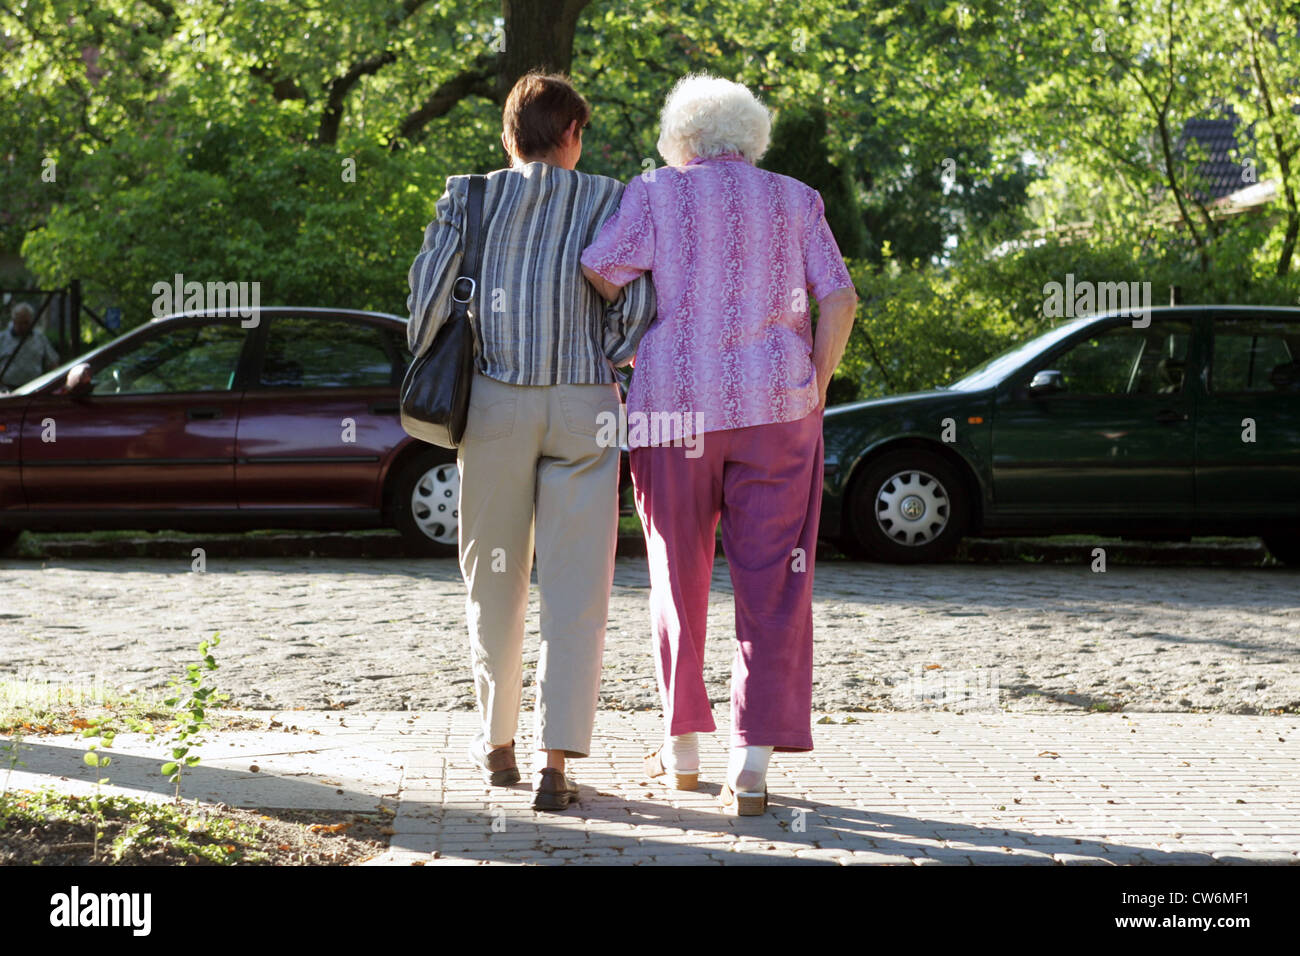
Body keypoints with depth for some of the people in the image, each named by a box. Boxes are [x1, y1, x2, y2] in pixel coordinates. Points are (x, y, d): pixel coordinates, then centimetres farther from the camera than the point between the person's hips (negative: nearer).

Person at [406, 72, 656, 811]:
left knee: (496, 580, 15)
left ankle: (499, 742, 26)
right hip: (584, 405, -1)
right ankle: (558, 762, -8)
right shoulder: (609, 200, 5)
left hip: (495, 398, 1)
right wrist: (604, 364, 11)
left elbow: (431, 286, -3)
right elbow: (639, 302, -4)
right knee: (576, 588, -1)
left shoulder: (470, 195, 6)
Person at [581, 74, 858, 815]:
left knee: (680, 576, 15)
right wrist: (812, 393, 6)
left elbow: (596, 278, -7)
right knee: (772, 586, 1)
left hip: (675, 406, 0)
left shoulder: (658, 196, 4)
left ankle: (684, 747, 24)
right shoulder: (794, 202, 10)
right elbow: (840, 300, 0)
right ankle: (753, 768, -9)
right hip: (774, 406, 1)